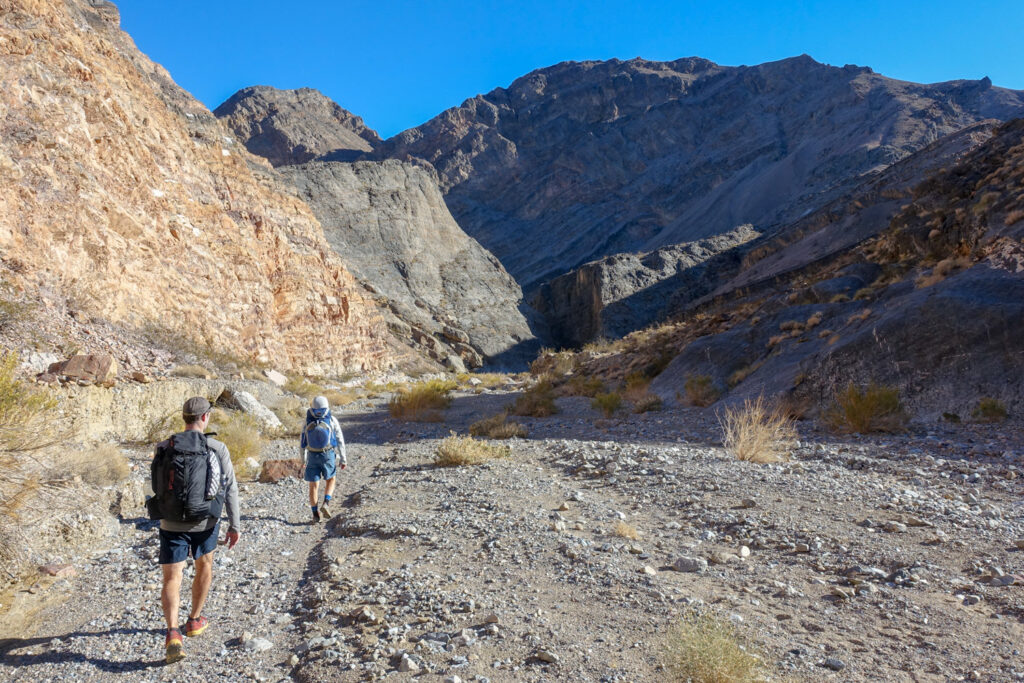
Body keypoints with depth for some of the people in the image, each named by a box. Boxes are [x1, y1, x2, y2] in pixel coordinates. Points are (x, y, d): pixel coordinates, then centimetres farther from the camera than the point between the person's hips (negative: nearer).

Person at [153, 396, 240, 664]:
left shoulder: (163, 449, -4)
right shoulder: (217, 449, -11)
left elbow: (157, 487, 10)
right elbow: (230, 488, -12)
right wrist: (234, 525, -5)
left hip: (171, 524, 0)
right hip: (205, 522, 0)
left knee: (172, 579, 2)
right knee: (204, 566, 25)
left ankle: (173, 634, -17)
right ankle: (194, 621, 36)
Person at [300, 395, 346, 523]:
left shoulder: (308, 421, -7)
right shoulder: (332, 420, -10)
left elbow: (302, 443, 0)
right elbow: (340, 440, -7)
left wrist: (303, 459, 13)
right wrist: (343, 458, 0)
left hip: (312, 456, 1)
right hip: (328, 455, 0)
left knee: (313, 485, 7)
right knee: (330, 480, 20)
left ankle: (315, 514, 5)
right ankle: (326, 503, -2)